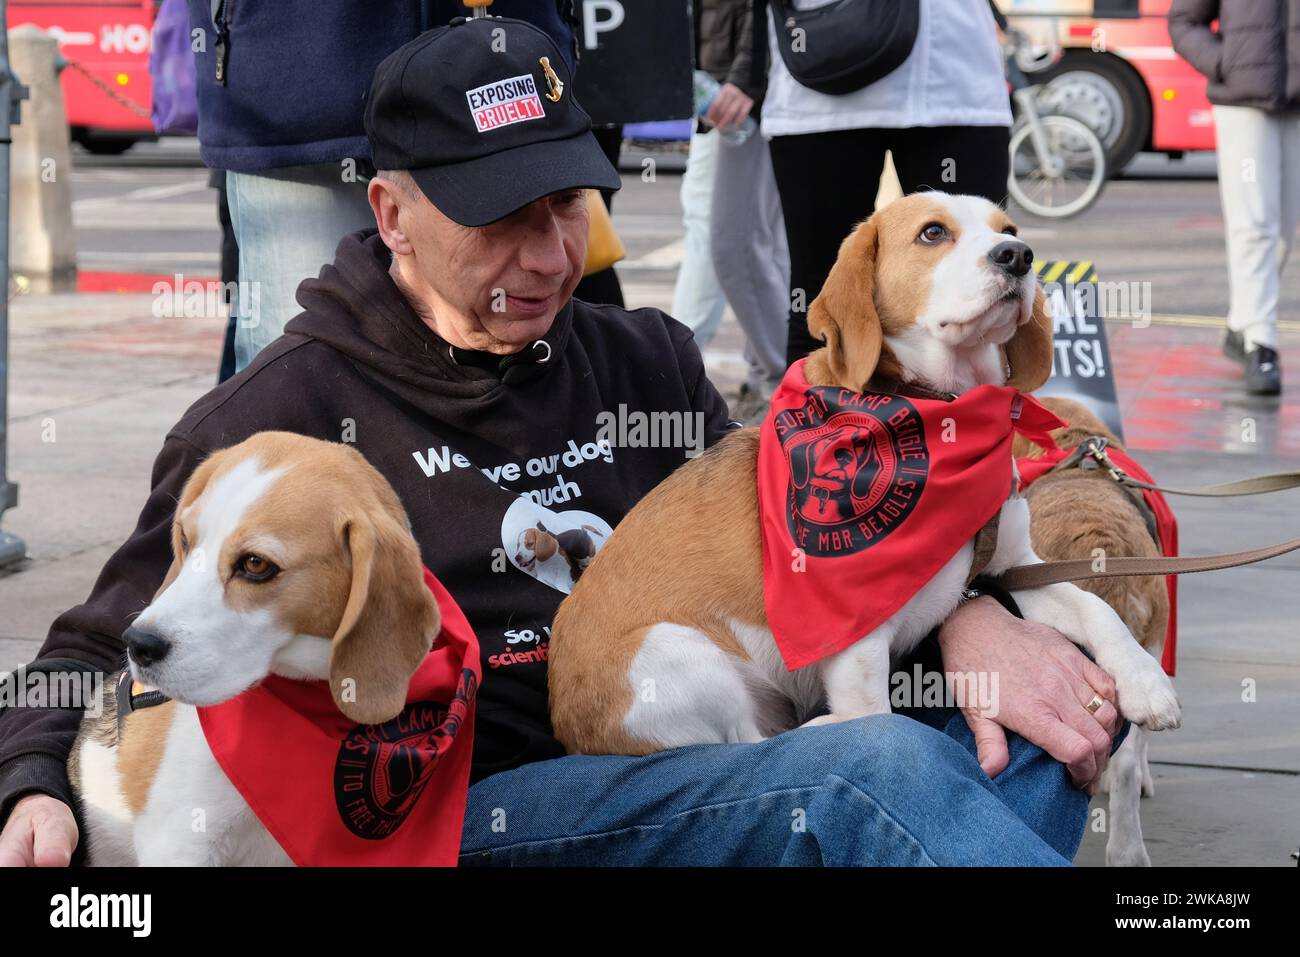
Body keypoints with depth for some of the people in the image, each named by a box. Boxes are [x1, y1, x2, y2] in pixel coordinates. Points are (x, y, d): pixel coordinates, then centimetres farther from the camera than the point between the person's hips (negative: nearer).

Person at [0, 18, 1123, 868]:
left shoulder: (643, 363, 18)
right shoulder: (291, 414, 2)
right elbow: (106, 654, 6)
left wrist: (968, 617, -4)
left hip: (694, 775, 7)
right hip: (461, 814, -6)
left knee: (1048, 717, -16)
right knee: (871, 774, -31)